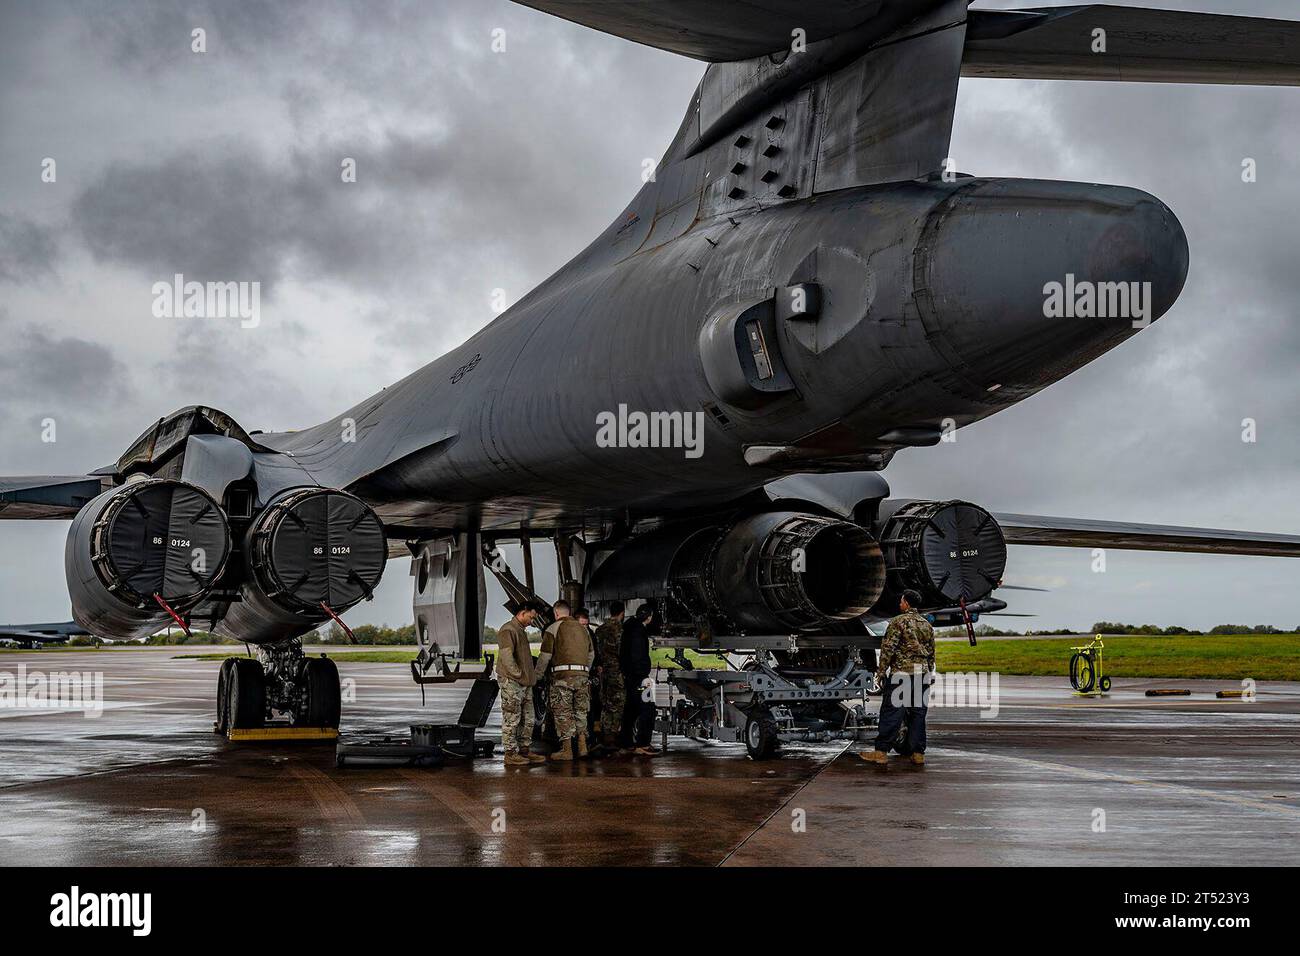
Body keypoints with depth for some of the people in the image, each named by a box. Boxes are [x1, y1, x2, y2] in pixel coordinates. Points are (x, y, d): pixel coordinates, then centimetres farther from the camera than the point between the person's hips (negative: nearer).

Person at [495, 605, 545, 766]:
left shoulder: (522, 631, 20)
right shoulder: (508, 630, -12)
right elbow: (505, 655, -23)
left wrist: (529, 677, 16)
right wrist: (518, 675, -18)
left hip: (525, 683, 10)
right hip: (511, 682, -10)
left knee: (528, 719, 11)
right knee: (511, 719, -6)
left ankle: (525, 750, 17)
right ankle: (510, 754, -3)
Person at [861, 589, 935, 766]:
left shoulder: (899, 622, -6)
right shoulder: (927, 625, 15)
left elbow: (888, 649, -12)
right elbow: (931, 653, 19)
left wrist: (881, 671, -7)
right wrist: (928, 675, 25)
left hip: (901, 672, -6)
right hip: (922, 674, 6)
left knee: (891, 712, -6)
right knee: (918, 713, 9)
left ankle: (881, 751, -7)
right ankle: (918, 753, 8)